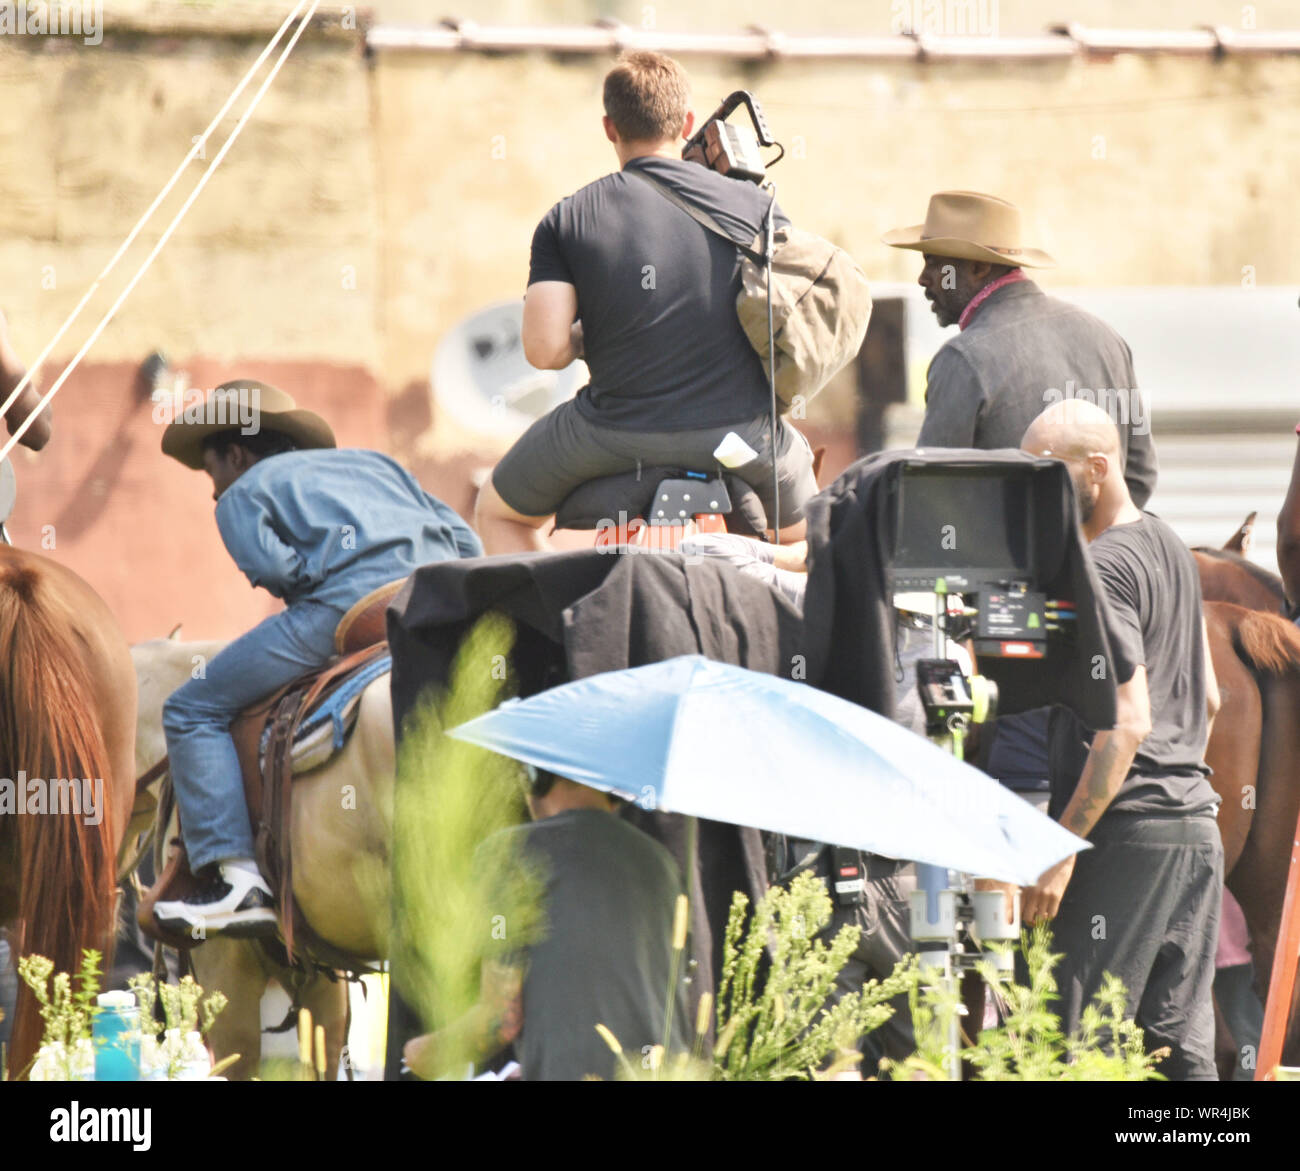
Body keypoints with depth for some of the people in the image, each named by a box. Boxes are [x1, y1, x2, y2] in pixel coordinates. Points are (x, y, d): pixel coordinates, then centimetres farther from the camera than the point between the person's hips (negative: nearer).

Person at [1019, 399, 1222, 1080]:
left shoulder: (1100, 569, -12)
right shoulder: (1171, 548, 17)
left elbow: (1128, 722, -19)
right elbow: (1207, 699, 24)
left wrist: (1062, 845, -19)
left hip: (1126, 829, -9)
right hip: (1196, 827, 9)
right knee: (1184, 1047, 8)